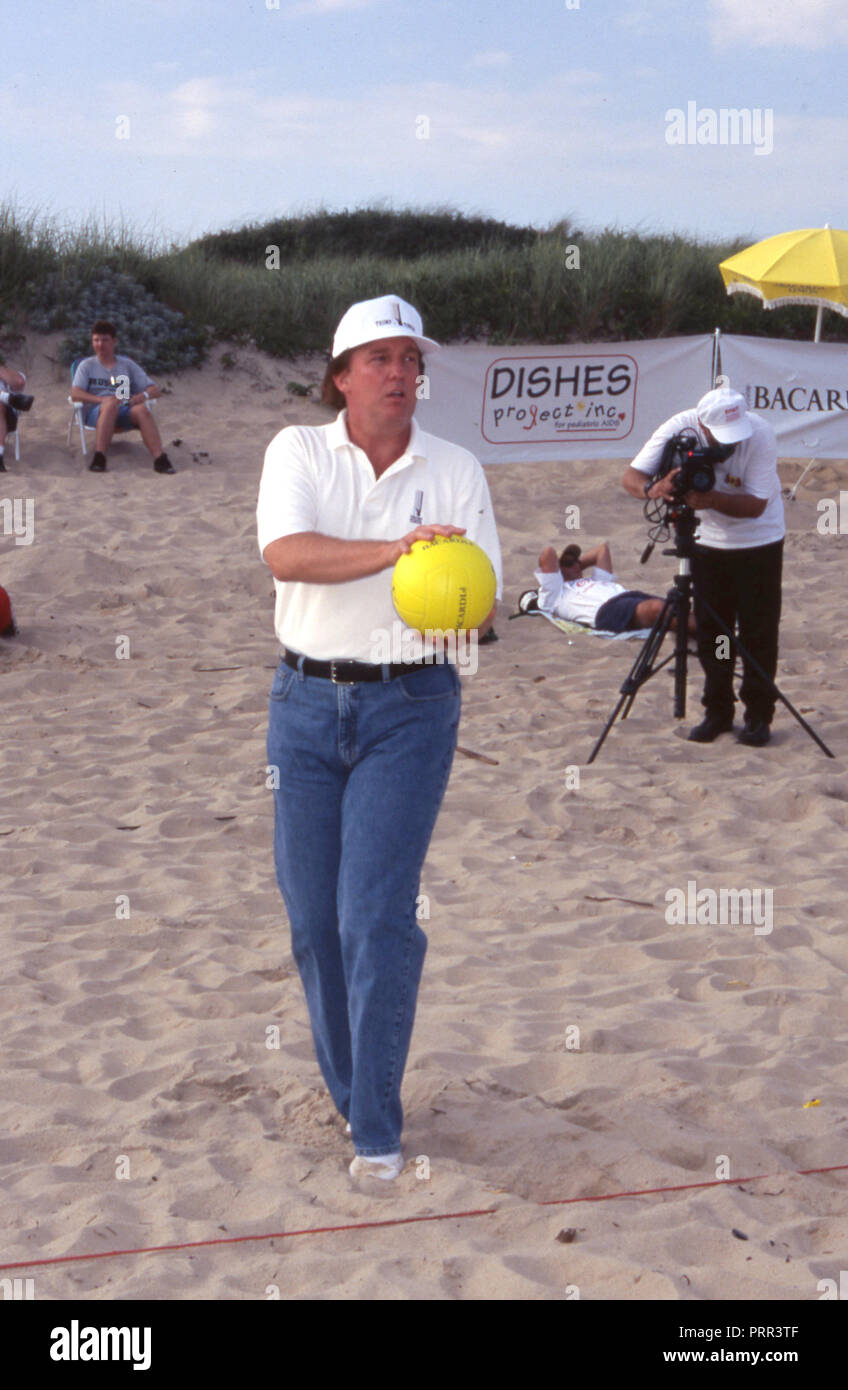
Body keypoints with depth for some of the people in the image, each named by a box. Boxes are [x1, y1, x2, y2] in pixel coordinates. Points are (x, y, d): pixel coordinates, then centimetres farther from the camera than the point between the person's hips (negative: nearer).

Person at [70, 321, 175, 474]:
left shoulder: (127, 365, 21)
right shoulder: (87, 365, 16)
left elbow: (156, 391, 15)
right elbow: (75, 394, -2)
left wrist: (143, 396, -11)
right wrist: (102, 400, -20)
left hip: (124, 412, 2)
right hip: (95, 411, -2)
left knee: (141, 409, -32)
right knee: (111, 404, -37)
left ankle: (160, 458, -48)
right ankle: (99, 457, -49)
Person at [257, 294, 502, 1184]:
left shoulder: (456, 471, 2)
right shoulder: (298, 451, 1)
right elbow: (284, 554, -18)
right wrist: (394, 550, -30)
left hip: (410, 708, -1)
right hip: (307, 701, 2)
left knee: (377, 916, -8)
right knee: (311, 912, 7)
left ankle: (376, 1127, 2)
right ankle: (342, 1088, 28)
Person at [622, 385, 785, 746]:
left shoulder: (760, 434, -25)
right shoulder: (680, 429, -19)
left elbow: (756, 504, -26)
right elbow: (631, 477, -21)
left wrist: (712, 499, -42)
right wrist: (653, 488, -43)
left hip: (758, 542, -2)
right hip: (707, 540, 2)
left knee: (759, 632, -2)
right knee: (710, 631, 4)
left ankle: (759, 716, 9)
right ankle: (717, 712, 16)